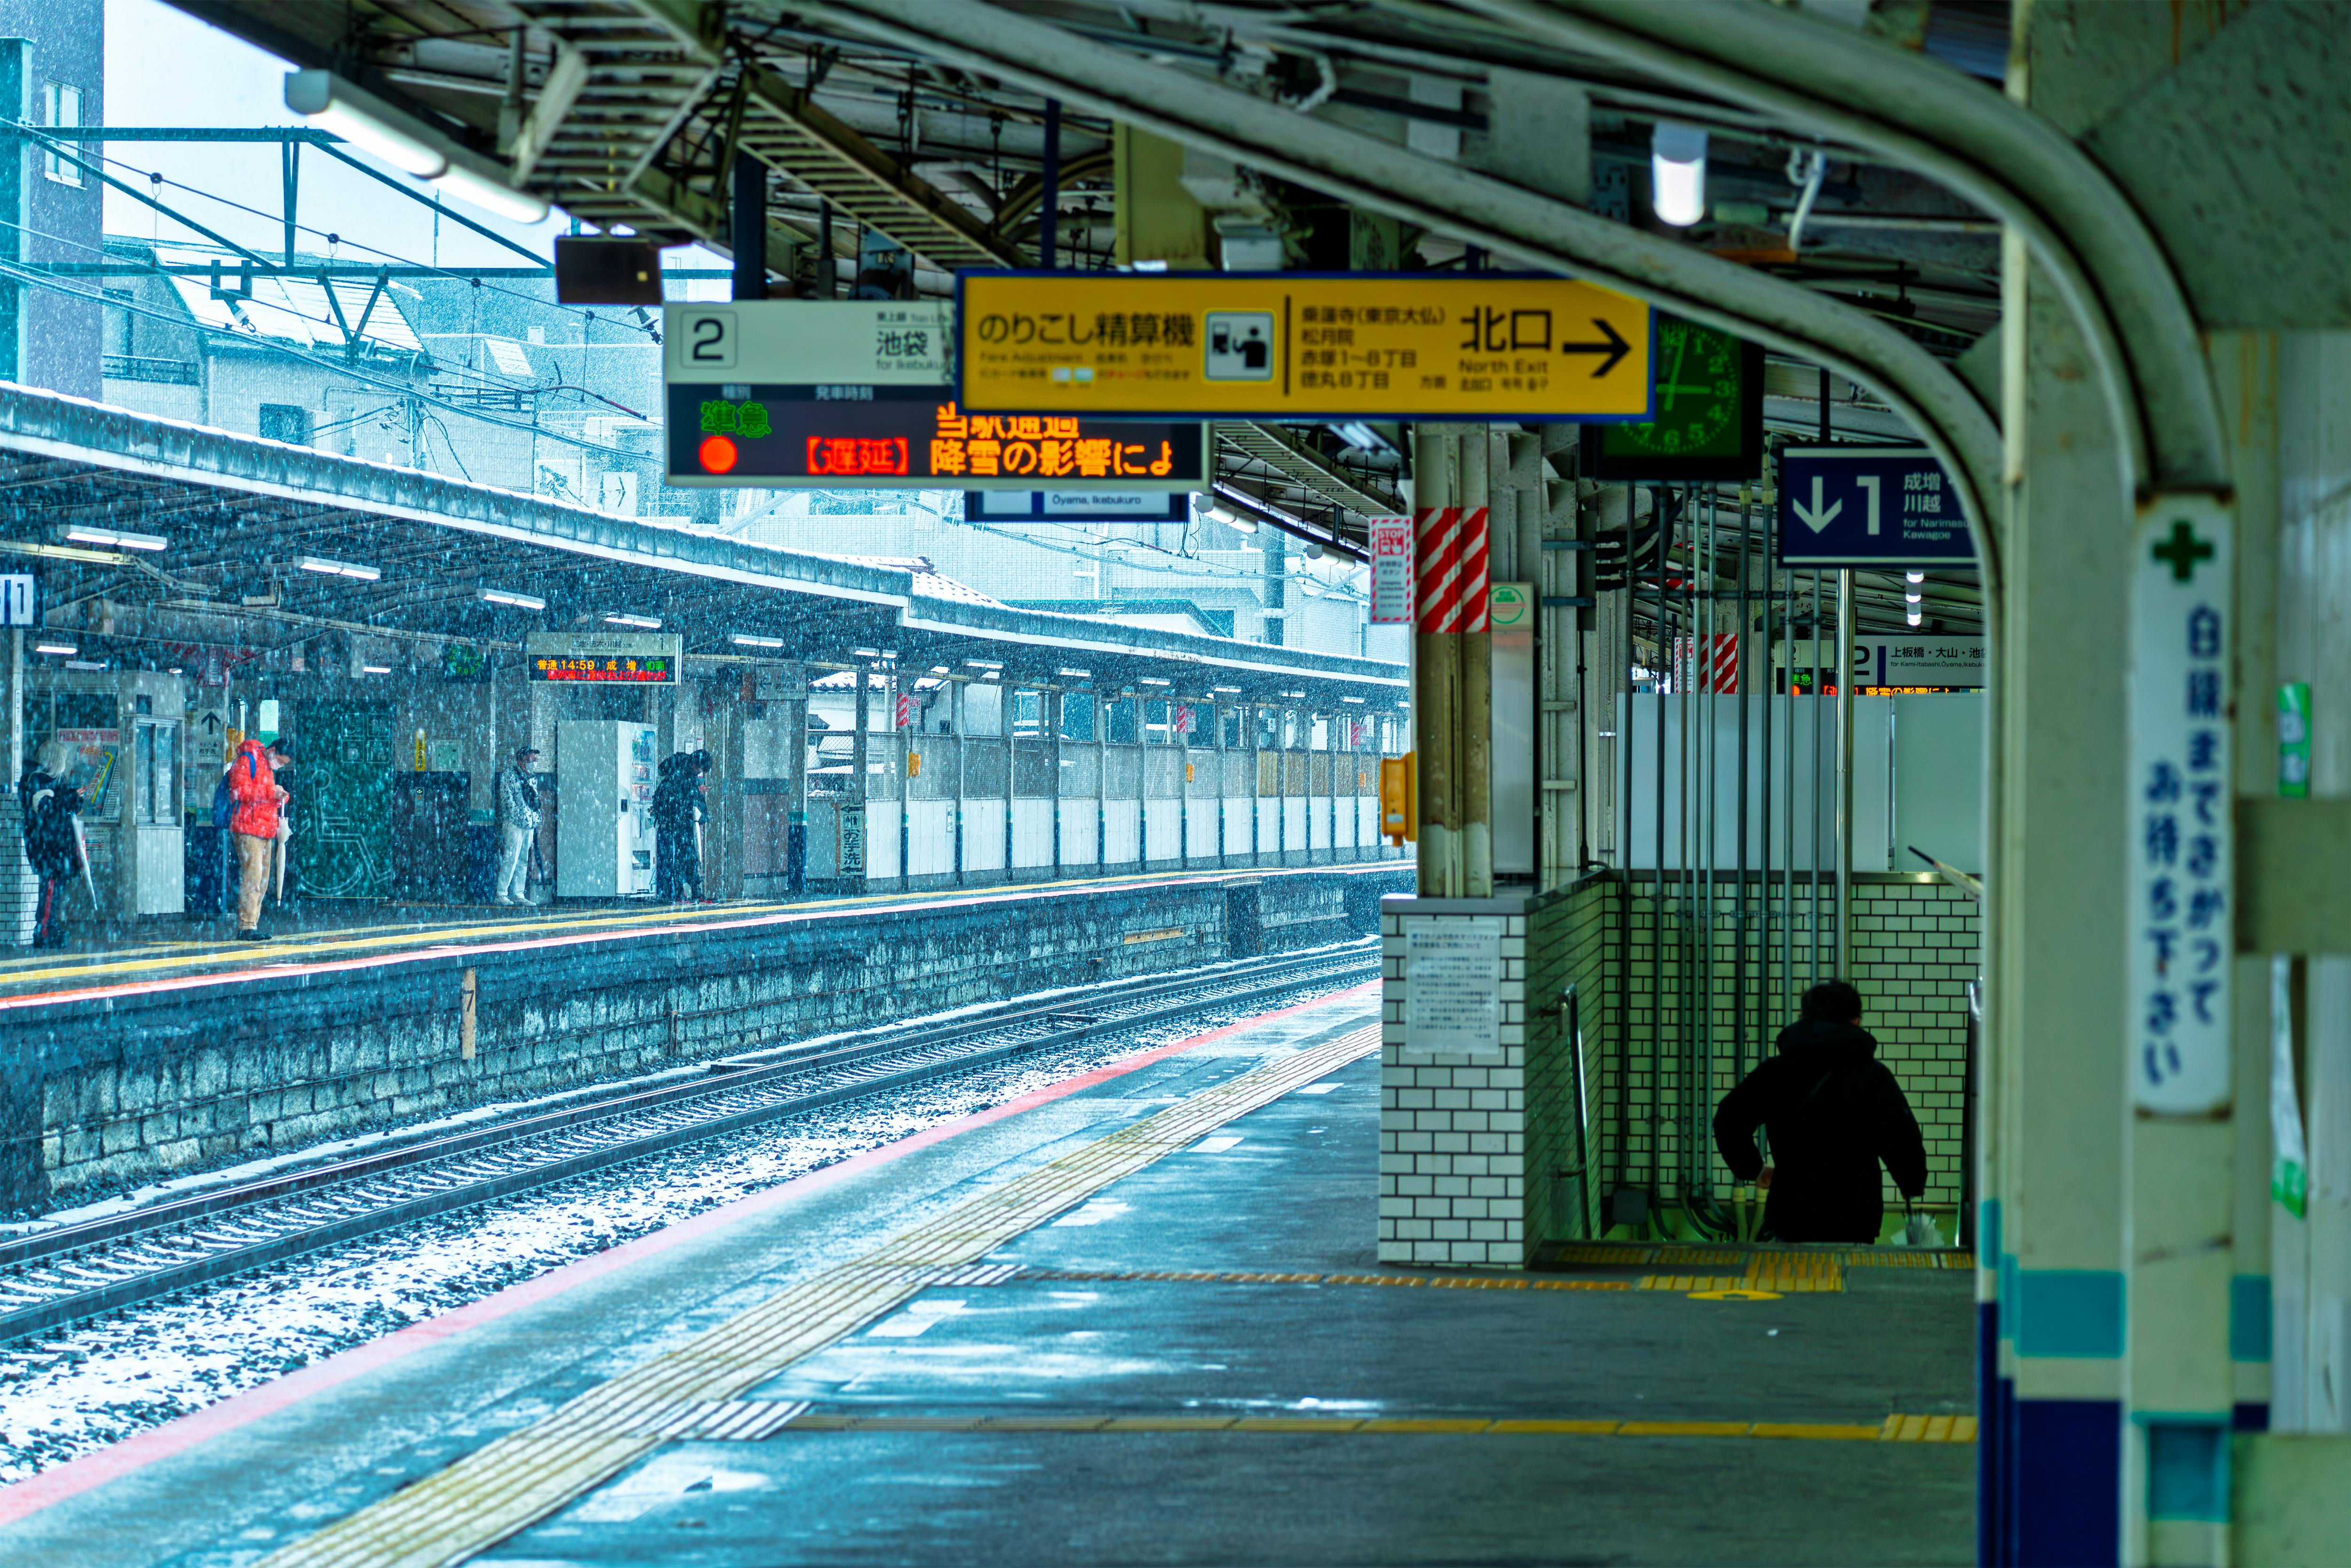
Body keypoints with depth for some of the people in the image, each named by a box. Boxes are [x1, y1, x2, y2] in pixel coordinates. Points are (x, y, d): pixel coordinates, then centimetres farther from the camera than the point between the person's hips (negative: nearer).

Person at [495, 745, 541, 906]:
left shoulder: (531, 779, 19)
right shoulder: (509, 775, -2)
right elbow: (507, 797, -8)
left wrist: (537, 822, 14)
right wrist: (517, 815, -14)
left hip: (530, 824, 7)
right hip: (514, 822, -7)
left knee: (524, 860, 6)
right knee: (511, 858, -11)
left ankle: (518, 894, 9)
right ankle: (501, 894, -9)